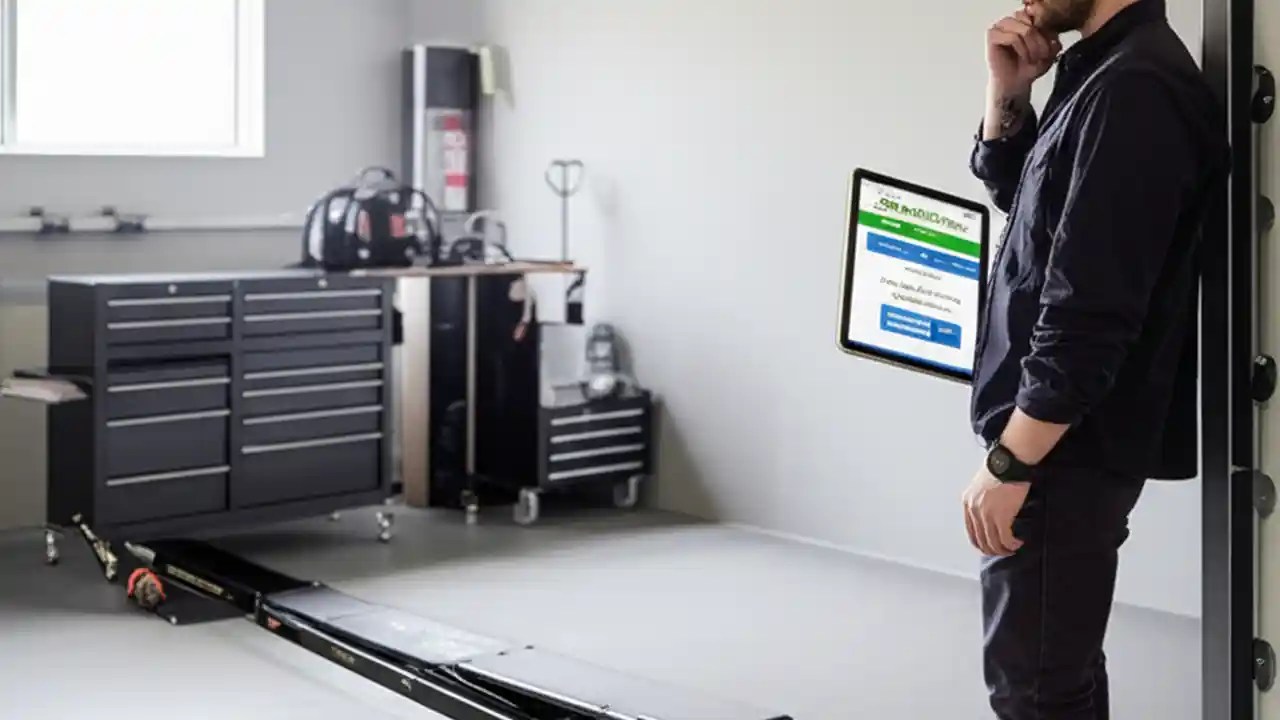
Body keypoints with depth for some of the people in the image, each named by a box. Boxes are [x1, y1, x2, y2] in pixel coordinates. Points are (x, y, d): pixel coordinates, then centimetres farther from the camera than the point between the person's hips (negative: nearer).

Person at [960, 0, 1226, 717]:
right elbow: (1013, 188, 26)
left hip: (1067, 442, -10)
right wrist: (1008, 93, 7)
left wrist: (1009, 462, -20)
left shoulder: (1136, 87, -20)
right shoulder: (1106, 69, 11)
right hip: (1056, 428, 10)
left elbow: (1090, 308, -24)